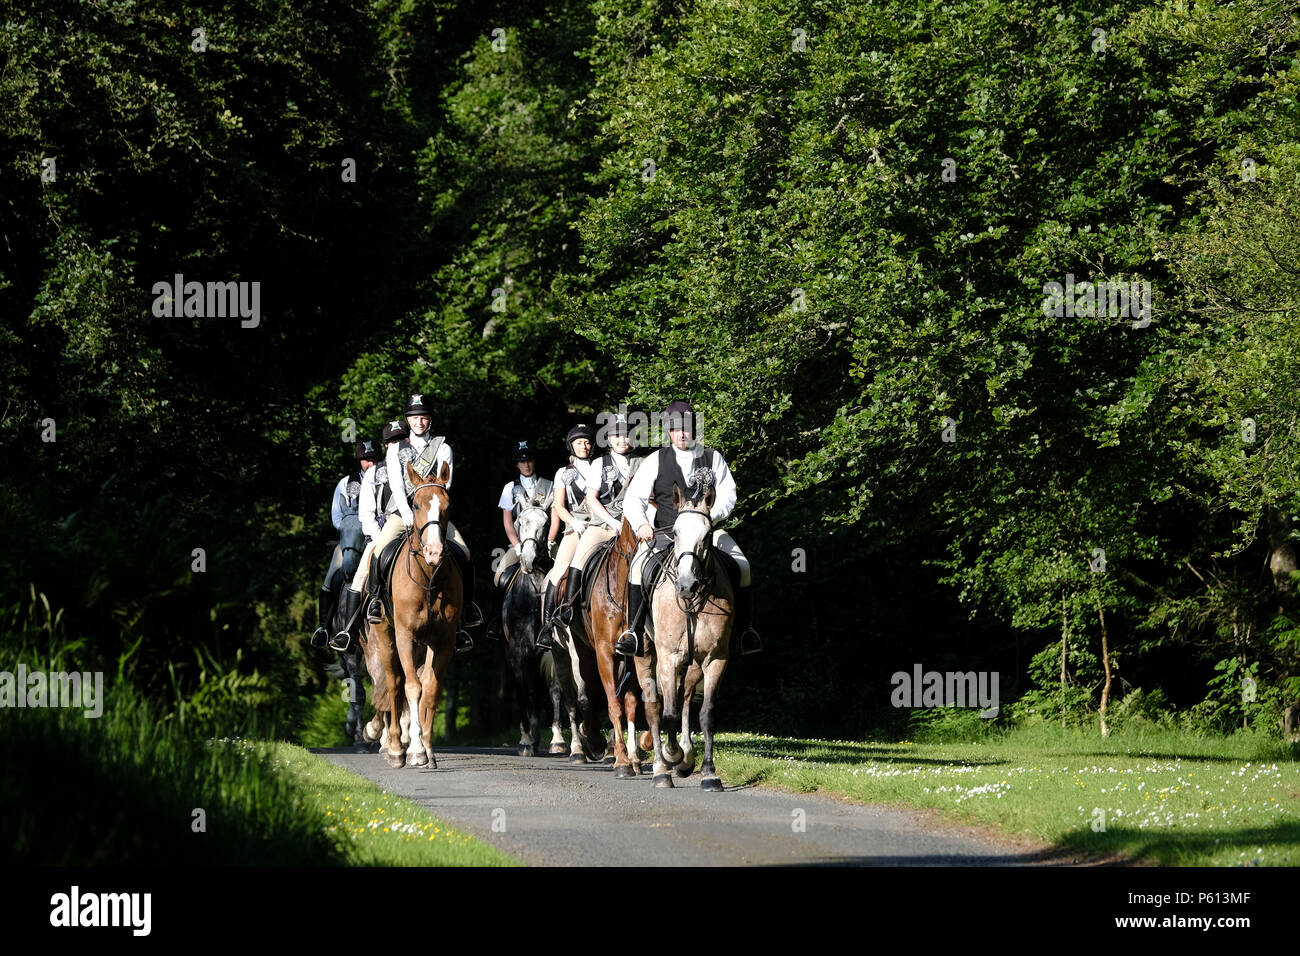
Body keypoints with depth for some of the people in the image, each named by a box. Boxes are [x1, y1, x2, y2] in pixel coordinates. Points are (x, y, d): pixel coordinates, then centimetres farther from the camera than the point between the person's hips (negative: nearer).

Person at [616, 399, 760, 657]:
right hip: (665, 533, -1)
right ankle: (635, 632, -21)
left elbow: (727, 495, 1)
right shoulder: (656, 461, 7)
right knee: (638, 567, -26)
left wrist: (710, 516, -20)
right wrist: (641, 524, -21)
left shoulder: (713, 458, 9)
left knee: (741, 565, -22)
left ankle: (747, 629, -12)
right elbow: (634, 498, 0)